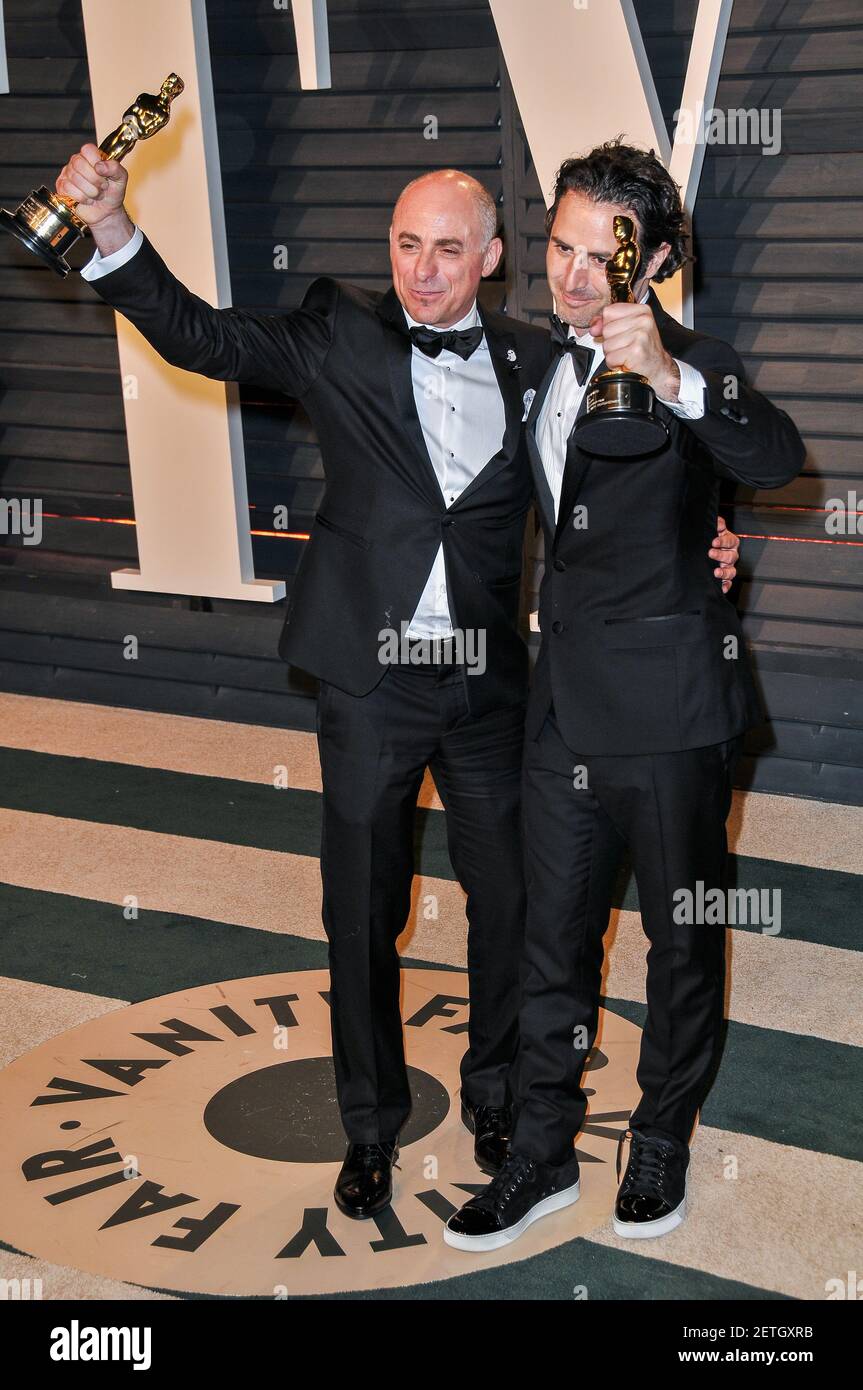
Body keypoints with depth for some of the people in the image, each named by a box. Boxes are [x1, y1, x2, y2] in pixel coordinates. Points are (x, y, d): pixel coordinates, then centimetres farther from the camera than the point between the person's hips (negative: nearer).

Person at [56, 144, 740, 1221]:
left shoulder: (528, 360, 4)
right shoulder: (342, 334, -1)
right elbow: (205, 337, -8)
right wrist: (111, 228, -22)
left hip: (488, 680, 2)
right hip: (370, 680, -2)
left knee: (508, 900, 13)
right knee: (362, 913, 10)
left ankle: (494, 1096, 36)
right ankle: (371, 1124, 29)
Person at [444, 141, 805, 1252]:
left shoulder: (691, 367, -11)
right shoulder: (548, 362, 10)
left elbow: (774, 459, -33)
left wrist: (671, 378, -49)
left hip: (668, 711, -6)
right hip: (565, 703, 6)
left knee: (681, 935, 10)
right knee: (552, 936, 12)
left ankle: (662, 1141, 28)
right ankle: (543, 1150, 24)